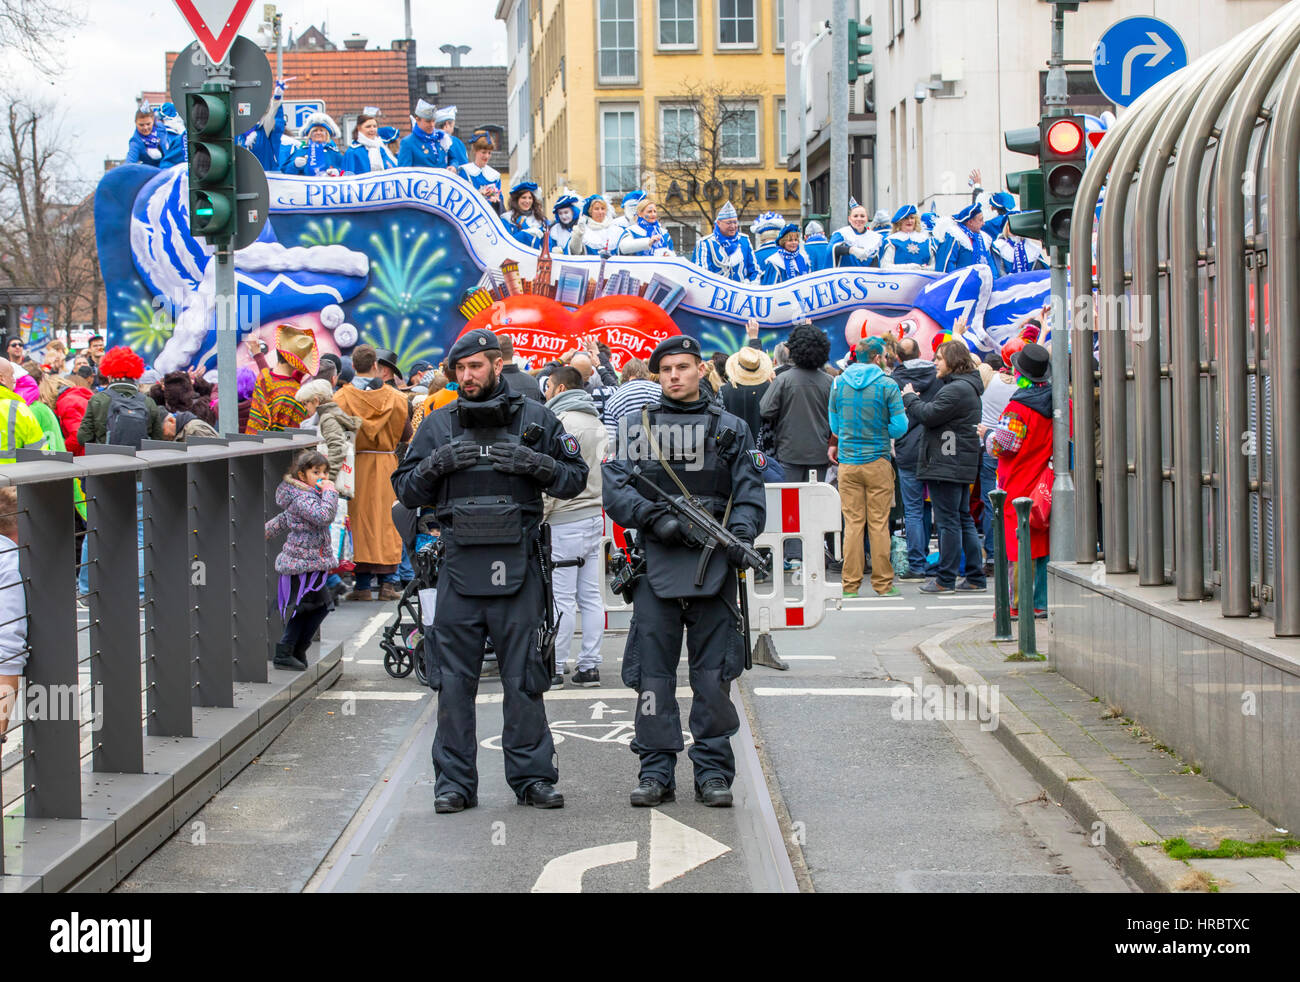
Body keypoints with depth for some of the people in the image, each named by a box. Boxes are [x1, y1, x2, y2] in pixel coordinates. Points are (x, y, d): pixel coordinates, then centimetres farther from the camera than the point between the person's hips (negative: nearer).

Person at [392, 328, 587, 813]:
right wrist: (436, 464, -7)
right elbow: (406, 491, 12)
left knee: (523, 678, 2)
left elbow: (574, 479, 7)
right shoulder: (438, 424, 11)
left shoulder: (536, 418, 7)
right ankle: (454, 782, 9)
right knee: (453, 681, 1)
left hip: (518, 566, -1)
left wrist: (533, 463, -10)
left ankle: (532, 777, 11)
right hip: (459, 567, 1)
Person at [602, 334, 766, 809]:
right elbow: (615, 488, 1)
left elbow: (750, 490, 6)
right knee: (653, 671, 1)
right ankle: (656, 772, 8)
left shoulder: (731, 428, 12)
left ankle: (713, 771, 9)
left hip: (714, 561, 0)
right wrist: (655, 519, -15)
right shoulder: (635, 427, 10)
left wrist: (741, 535, -12)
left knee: (713, 672, 1)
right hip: (656, 560, 0)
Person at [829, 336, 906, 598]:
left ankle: (850, 583, 5)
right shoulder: (887, 385, -7)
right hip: (878, 462, -3)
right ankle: (883, 583, 6)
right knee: (879, 523, 2)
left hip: (847, 462, 3)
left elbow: (834, 422, 10)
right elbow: (900, 426, -8)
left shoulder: (839, 383, 3)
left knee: (852, 522, 5)